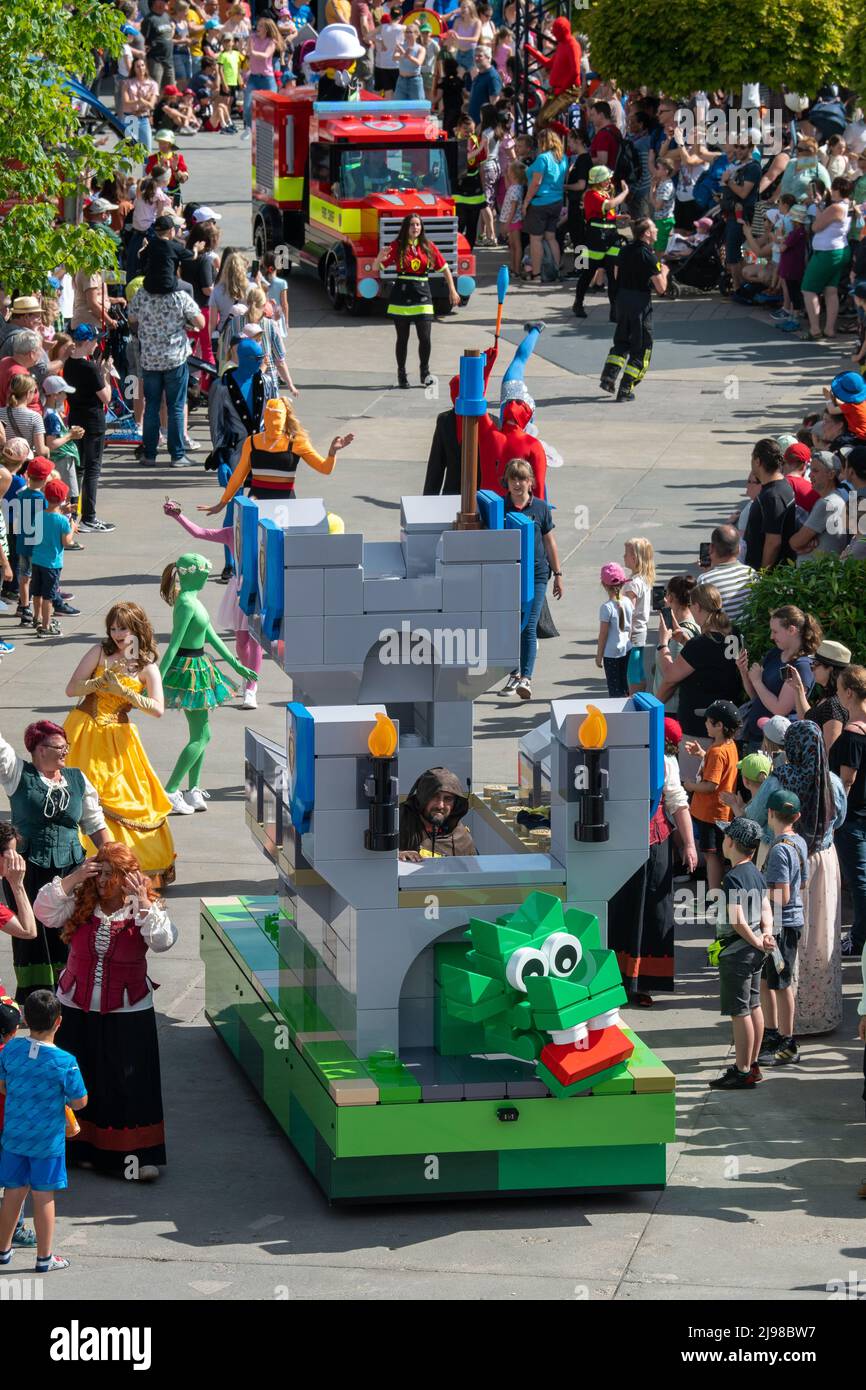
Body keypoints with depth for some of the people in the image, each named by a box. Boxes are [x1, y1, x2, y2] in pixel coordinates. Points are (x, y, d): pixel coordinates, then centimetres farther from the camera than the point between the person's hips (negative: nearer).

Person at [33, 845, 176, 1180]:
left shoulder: (144, 910, -7)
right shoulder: (80, 905, -1)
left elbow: (163, 940, -22)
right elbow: (45, 911, -12)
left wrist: (143, 902, -26)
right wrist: (73, 879, -18)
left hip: (128, 1013, -3)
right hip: (77, 1010, 3)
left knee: (131, 1083, -1)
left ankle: (137, 1153, 4)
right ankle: (86, 1145, 25)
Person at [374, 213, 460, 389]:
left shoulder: (428, 247, 4)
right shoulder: (397, 246, -2)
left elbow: (444, 267, 10)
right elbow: (378, 267, -3)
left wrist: (452, 289, 3)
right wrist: (380, 257, -26)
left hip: (422, 293, 1)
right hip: (402, 293, -1)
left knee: (425, 337, -6)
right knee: (403, 338, 6)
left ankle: (425, 372, 12)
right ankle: (401, 374, 19)